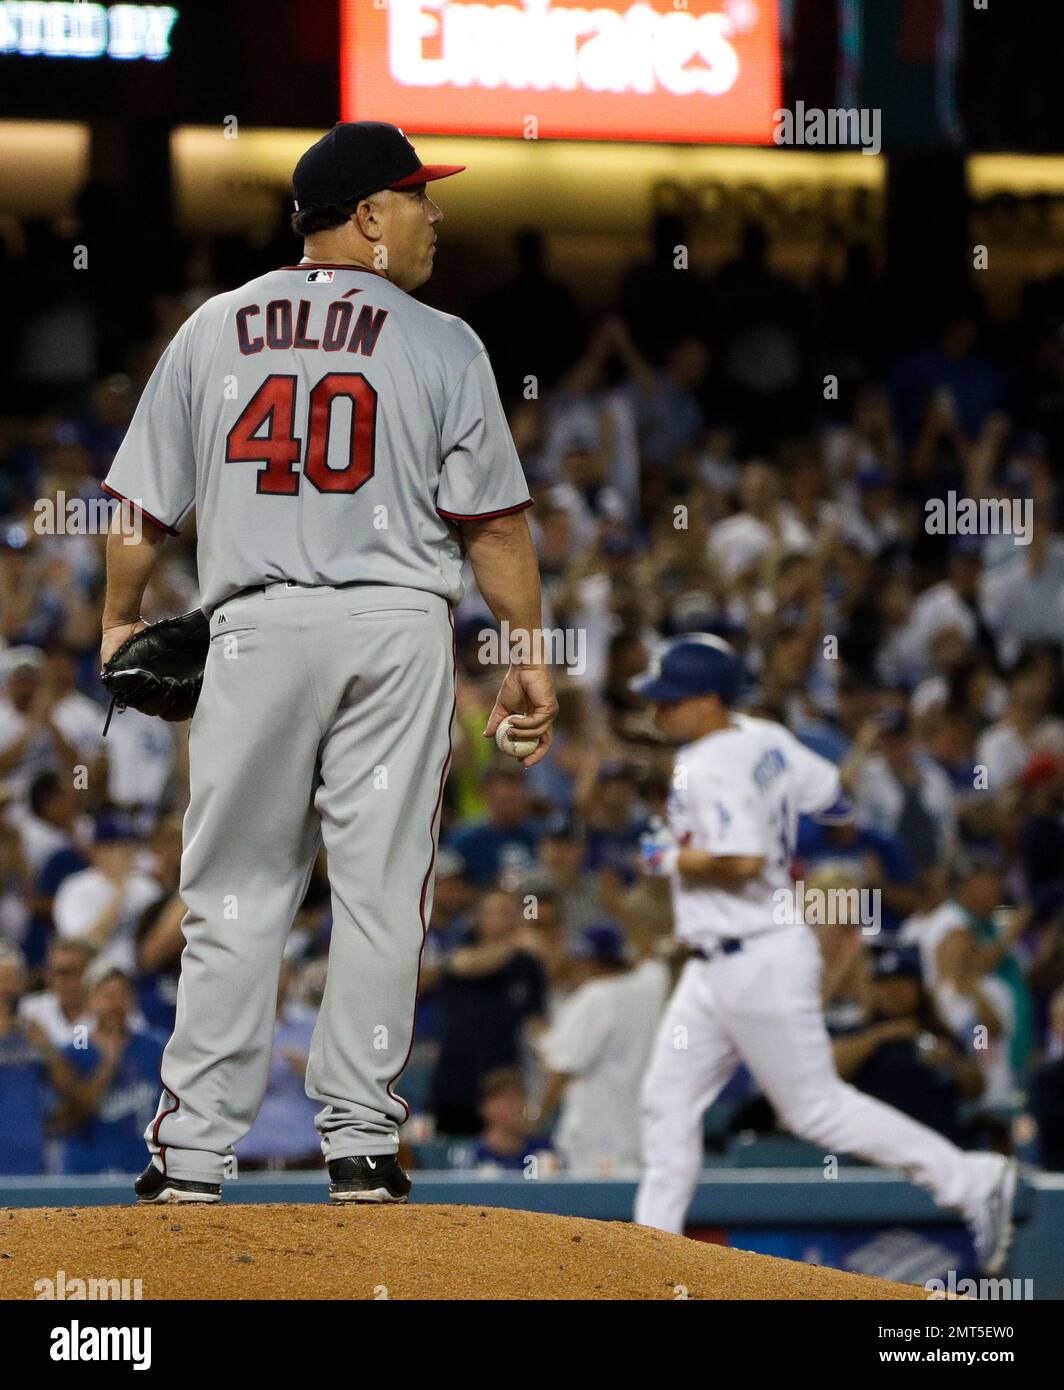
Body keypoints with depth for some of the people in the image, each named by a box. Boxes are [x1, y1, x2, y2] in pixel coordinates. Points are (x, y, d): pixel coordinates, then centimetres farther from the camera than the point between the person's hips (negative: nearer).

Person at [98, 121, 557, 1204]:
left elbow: (143, 500, 9)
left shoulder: (214, 329, 9)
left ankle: (193, 1148, 2)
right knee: (379, 890, 2)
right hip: (395, 627, -2)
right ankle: (359, 1142, 2)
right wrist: (528, 652, 3)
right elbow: (493, 519, -2)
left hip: (253, 625, 2)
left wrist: (120, 621, 22)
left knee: (234, 892, 5)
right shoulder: (439, 344, 2)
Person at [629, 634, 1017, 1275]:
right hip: (717, 967, 10)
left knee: (815, 1107, -3)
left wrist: (671, 858, -16)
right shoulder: (766, 739, 7)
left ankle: (971, 1178, 3)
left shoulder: (712, 768, -21)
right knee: (668, 1099, 10)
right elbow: (836, 798, 13)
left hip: (758, 963, -10)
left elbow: (743, 862, -30)